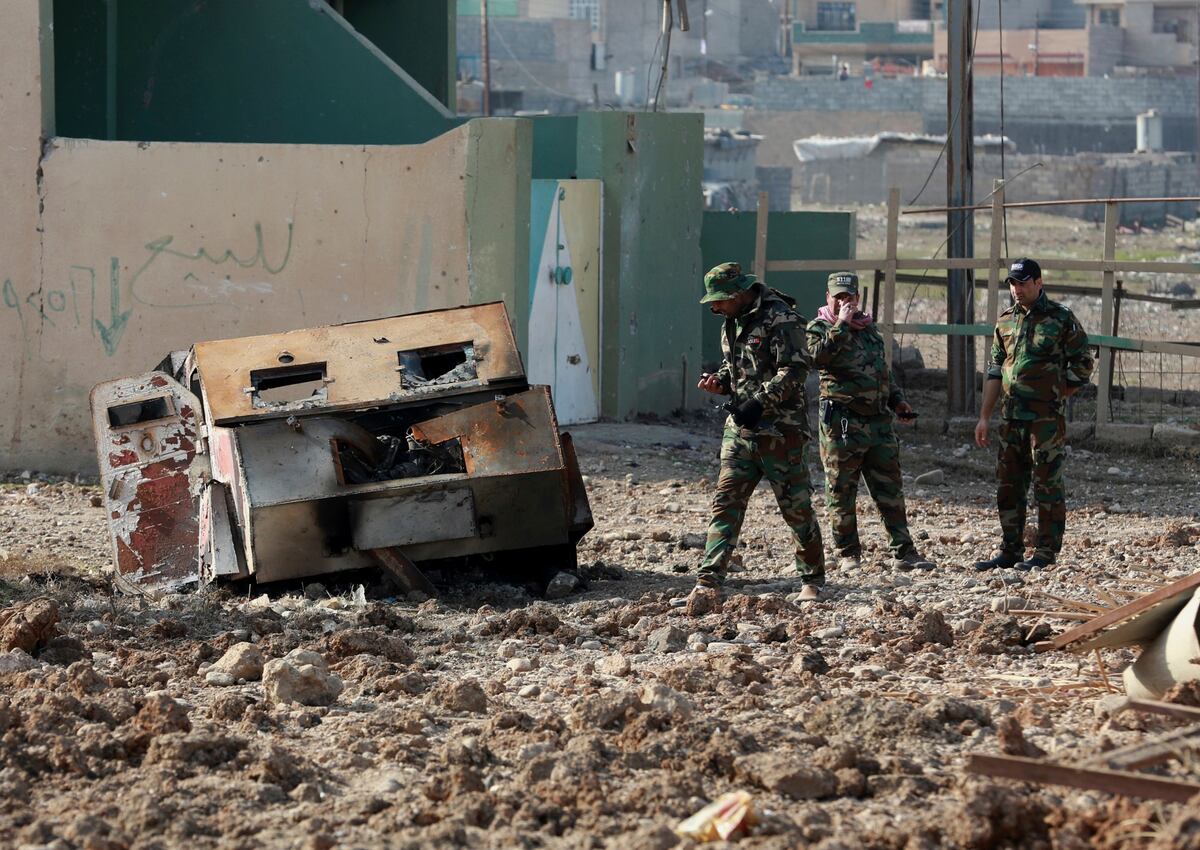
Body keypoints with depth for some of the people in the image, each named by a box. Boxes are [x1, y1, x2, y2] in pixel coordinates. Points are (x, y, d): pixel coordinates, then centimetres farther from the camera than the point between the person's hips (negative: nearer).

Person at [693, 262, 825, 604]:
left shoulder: (779, 318, -13)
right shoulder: (732, 322, 14)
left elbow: (795, 368, -20)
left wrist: (760, 402, -25)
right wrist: (719, 381, 5)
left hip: (781, 430, -7)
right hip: (740, 428, 7)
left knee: (796, 506, 2)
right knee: (725, 501, -4)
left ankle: (813, 581, 17)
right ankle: (709, 582, -9)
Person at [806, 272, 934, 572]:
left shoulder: (869, 327, 18)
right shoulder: (820, 328, -2)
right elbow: (819, 355, -24)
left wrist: (897, 400, 18)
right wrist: (841, 325, -22)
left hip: (879, 421, 6)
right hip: (842, 423, -6)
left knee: (890, 491, 5)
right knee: (842, 493, 1)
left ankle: (903, 553, 7)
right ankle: (847, 553, 10)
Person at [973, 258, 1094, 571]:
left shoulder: (1061, 319, -4)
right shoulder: (1006, 321, 12)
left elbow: (1082, 366, -1)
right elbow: (994, 371, 15)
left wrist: (1054, 397, -4)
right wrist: (984, 417, 11)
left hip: (1045, 416, -6)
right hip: (1011, 416, 6)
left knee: (1047, 484, -3)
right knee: (1008, 485, 8)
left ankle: (1046, 553, 2)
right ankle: (1011, 551, 15)